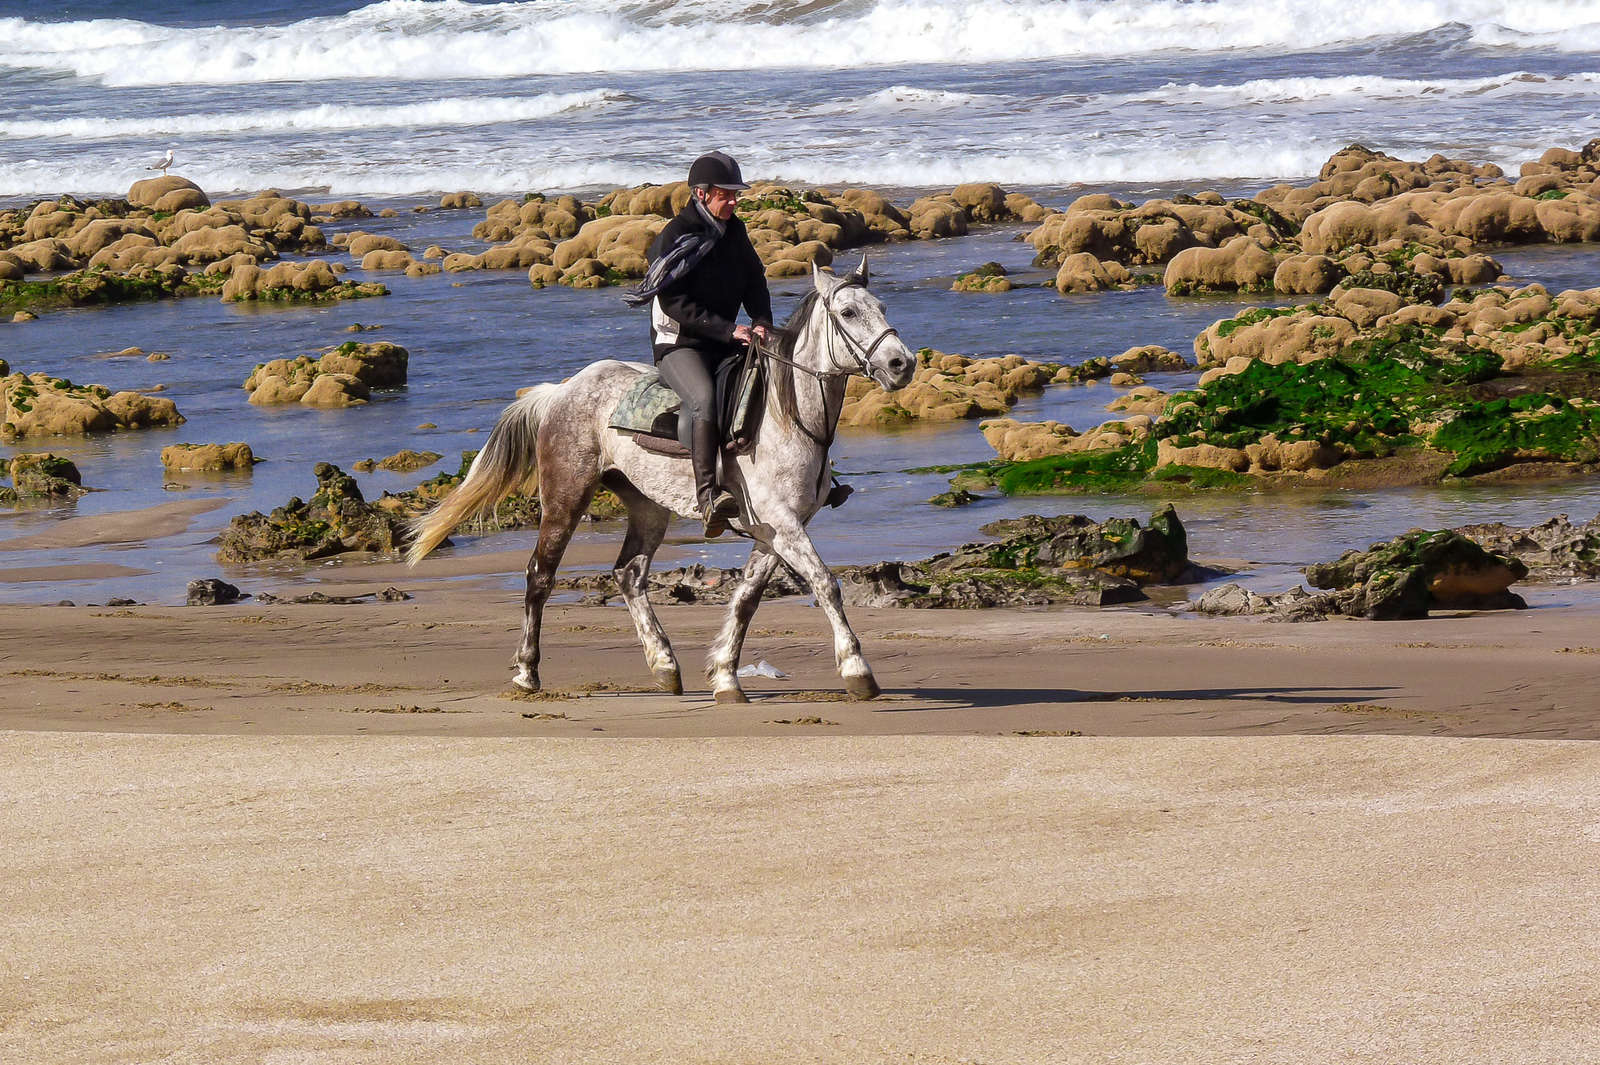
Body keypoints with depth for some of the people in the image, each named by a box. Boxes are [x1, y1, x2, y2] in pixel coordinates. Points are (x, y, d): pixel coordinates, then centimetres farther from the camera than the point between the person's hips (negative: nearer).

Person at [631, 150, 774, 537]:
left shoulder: (734, 231, 10)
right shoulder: (675, 236, -11)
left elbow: (754, 281, 17)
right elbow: (674, 303, -17)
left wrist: (761, 321, -5)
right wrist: (729, 330, -24)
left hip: (727, 345, 7)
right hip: (679, 343, -7)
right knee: (705, 397, -34)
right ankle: (708, 495, -39)